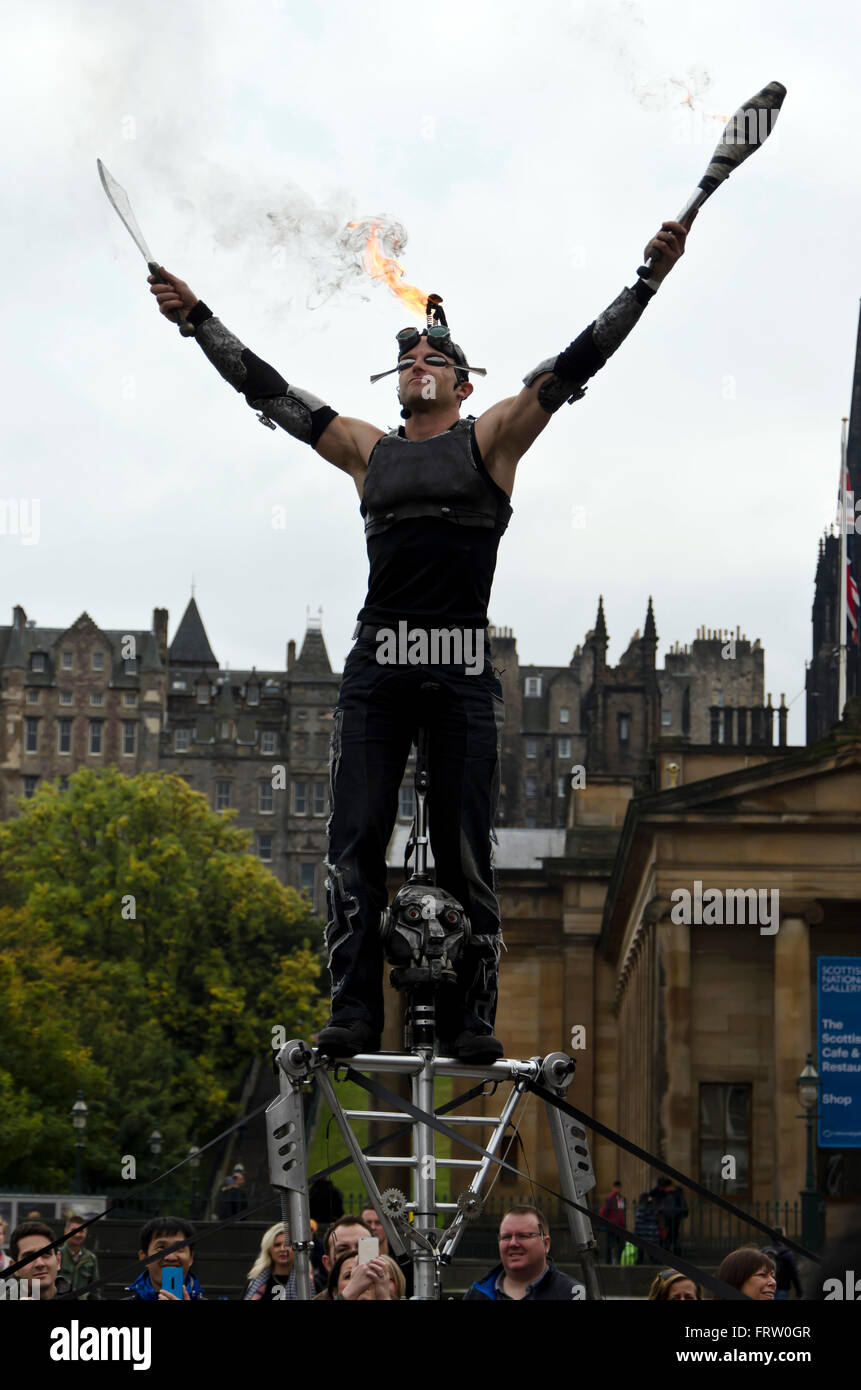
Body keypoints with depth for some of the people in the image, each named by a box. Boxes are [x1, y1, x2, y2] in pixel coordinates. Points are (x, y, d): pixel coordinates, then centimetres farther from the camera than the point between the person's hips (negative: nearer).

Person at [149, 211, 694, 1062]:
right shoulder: (369, 452, 18)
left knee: (465, 855, -1)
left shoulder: (490, 441, 10)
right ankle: (354, 1014, -5)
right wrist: (197, 319, 14)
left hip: (462, 669, -3)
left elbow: (574, 367, 3)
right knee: (355, 844, -5)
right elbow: (268, 391, 17)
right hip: (378, 664, 3)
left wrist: (647, 282, -4)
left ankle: (469, 1019, 1)